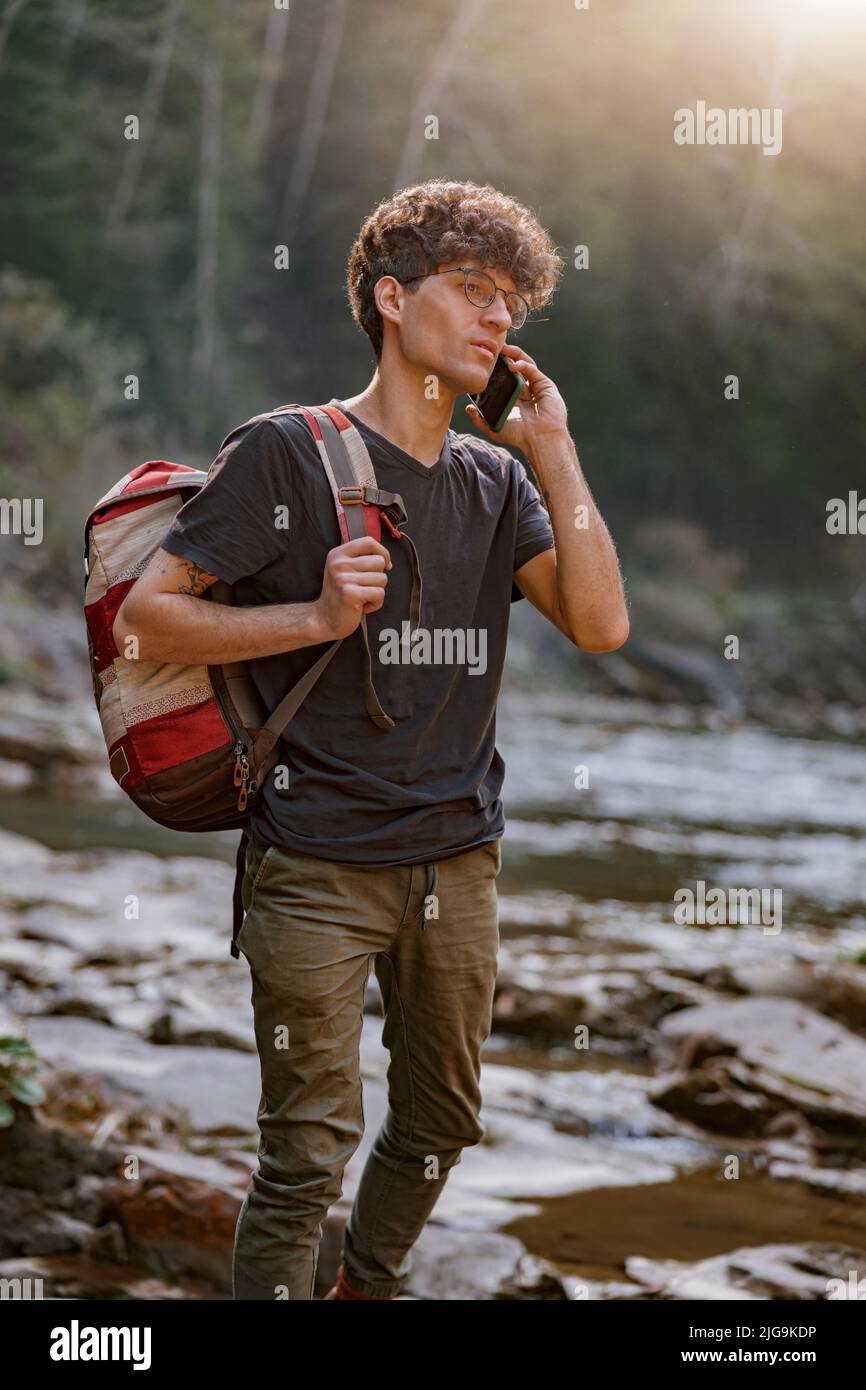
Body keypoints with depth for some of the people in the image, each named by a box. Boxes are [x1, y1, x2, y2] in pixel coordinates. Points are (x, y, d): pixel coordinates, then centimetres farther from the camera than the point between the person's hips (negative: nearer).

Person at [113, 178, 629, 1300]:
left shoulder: (495, 481, 9)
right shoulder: (286, 453, -6)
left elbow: (600, 623, -4)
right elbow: (145, 613, -8)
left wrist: (553, 448, -5)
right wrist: (317, 618, -18)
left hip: (458, 859, 6)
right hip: (319, 861, -6)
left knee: (441, 1123, 18)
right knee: (311, 1147, -5)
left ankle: (368, 1289, 40)